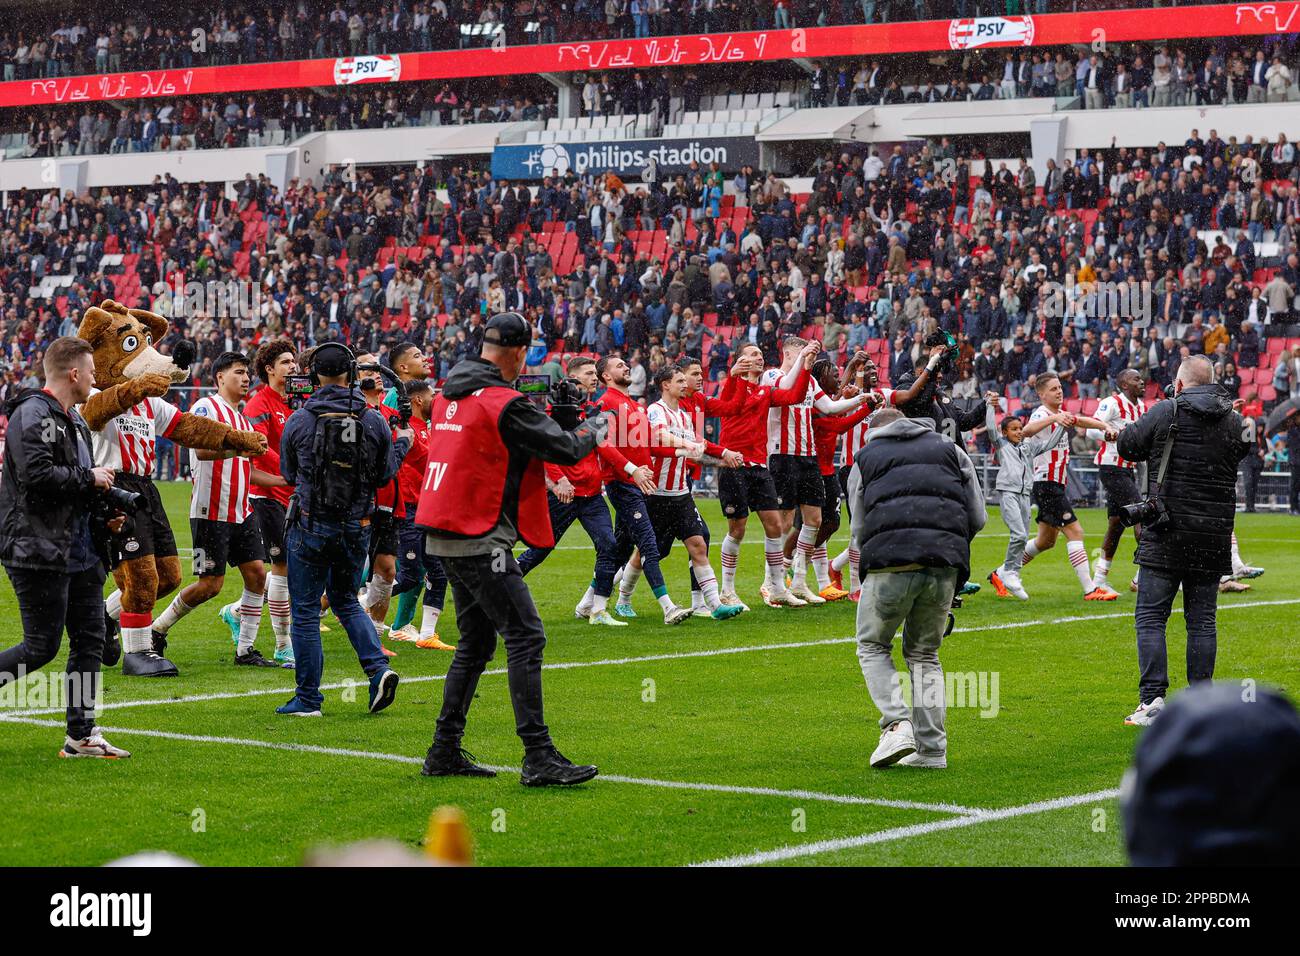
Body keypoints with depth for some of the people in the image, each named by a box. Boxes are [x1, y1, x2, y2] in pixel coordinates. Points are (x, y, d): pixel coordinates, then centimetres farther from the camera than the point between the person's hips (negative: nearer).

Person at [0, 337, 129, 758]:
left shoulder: (71, 418, 19)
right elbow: (36, 474, -26)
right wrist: (89, 478, -15)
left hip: (78, 551, 10)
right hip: (39, 551, -10)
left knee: (90, 641, 7)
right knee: (42, 646, -8)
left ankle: (81, 735, 12)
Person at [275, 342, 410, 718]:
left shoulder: (299, 421, -8)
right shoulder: (374, 421, -4)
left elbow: (288, 473, 5)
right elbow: (385, 475, 6)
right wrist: (401, 444, 24)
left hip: (311, 525, -3)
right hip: (357, 527, 3)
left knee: (306, 610, 6)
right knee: (345, 599, 22)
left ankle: (308, 698, 7)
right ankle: (379, 669, 2)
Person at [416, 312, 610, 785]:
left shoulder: (448, 395, 10)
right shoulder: (505, 403, -16)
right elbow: (566, 448, -11)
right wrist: (595, 428, 9)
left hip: (445, 533, 9)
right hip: (480, 539, -9)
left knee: (476, 641, 17)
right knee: (526, 637, -9)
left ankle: (444, 751, 19)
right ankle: (539, 757, -13)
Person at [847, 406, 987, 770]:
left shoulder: (865, 458, 22)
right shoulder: (950, 449, 25)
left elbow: (858, 529, 17)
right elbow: (977, 517, 18)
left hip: (889, 562, -2)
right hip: (945, 568, 2)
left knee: (873, 647, 16)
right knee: (924, 653, 18)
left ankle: (897, 725, -5)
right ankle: (932, 747, 10)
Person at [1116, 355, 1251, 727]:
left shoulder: (1165, 412, -7)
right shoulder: (1234, 420, 4)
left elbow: (1126, 445, 2)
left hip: (1167, 535, -4)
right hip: (1214, 538, 4)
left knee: (1150, 617, 0)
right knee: (1202, 620, 9)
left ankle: (1153, 698, -10)